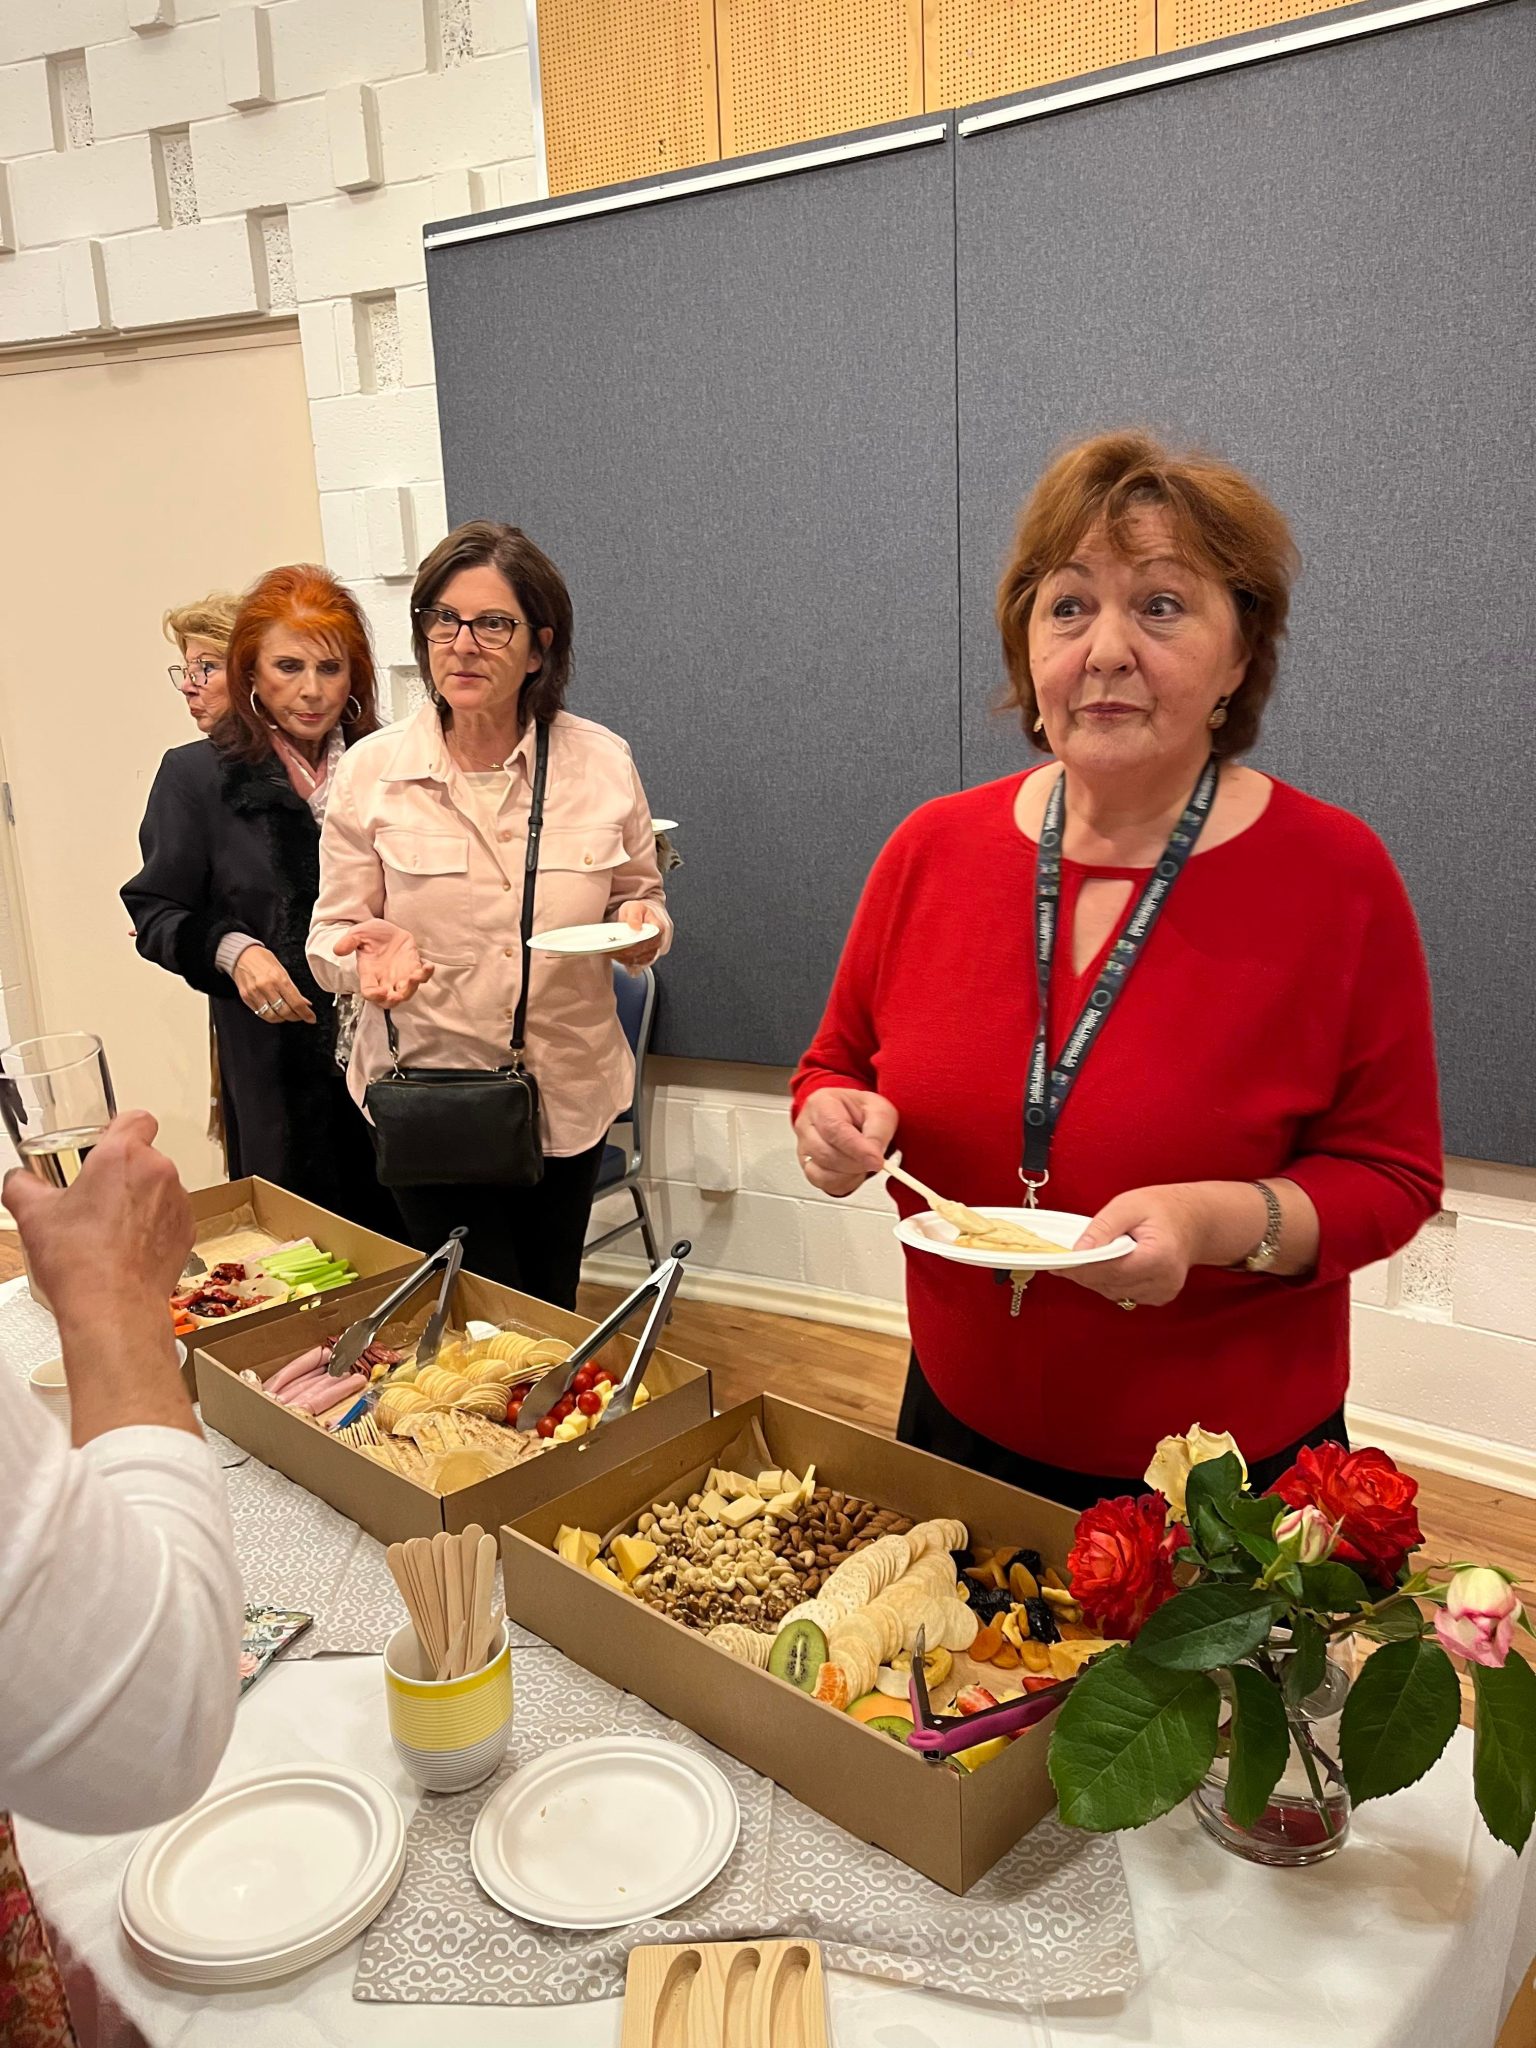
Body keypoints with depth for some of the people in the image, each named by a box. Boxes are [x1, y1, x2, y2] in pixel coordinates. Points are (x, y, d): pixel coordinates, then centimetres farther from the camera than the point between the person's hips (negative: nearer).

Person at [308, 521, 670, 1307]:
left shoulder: (602, 761, -4)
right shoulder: (370, 770, -6)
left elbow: (640, 895, 9)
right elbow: (330, 934, 0)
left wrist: (641, 926, -15)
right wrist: (373, 948, -23)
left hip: (569, 1094, 2)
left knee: (551, 1318, 17)